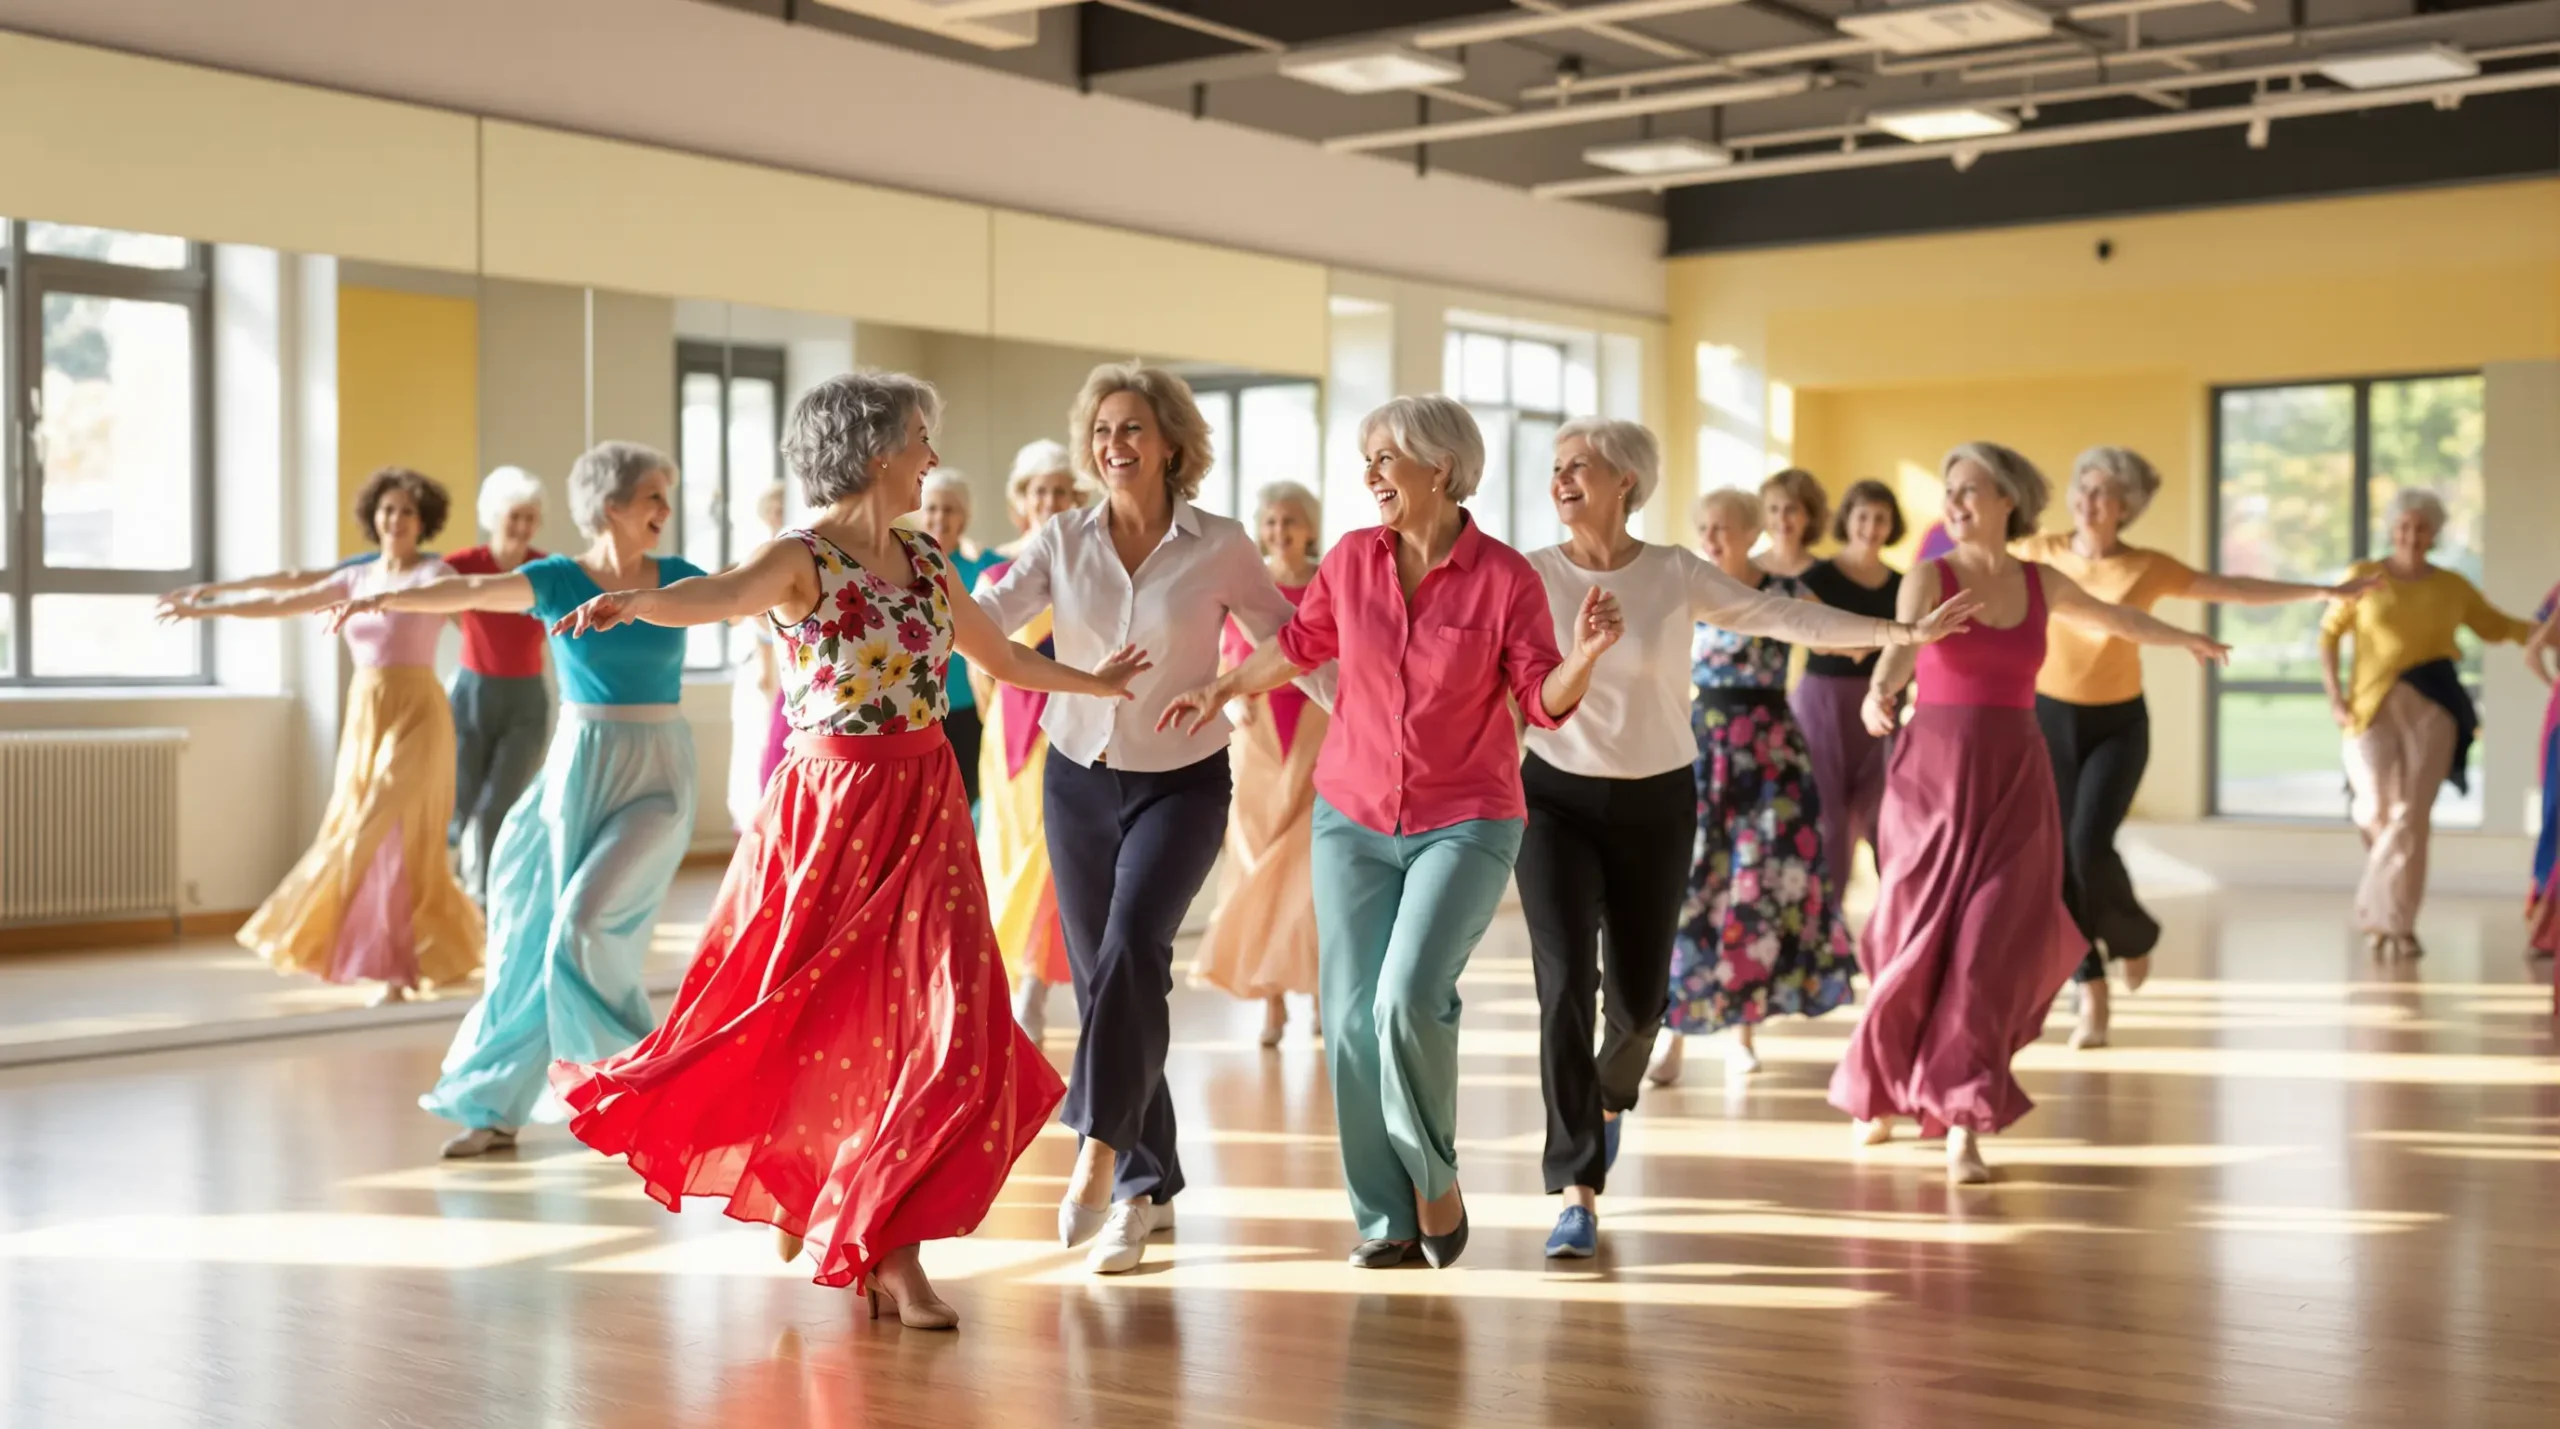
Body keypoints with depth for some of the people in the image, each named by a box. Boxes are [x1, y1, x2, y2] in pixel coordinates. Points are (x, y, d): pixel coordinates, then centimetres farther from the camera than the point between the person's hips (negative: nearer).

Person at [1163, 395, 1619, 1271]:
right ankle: (1388, 1220, 13)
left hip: (1466, 822, -4)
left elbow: (1544, 699, -7)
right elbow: (1303, 642, 18)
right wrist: (1223, 691, 19)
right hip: (1354, 818, 4)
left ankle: (1435, 1179, 4)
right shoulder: (1351, 559, 2)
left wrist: (1585, 653, -24)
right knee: (1353, 1020, -1)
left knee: (1410, 999, -21)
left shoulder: (1503, 576, -8)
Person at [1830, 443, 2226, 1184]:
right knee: (1917, 946, 3)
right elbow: (1903, 645, -24)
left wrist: (2186, 638, 45)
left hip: (2015, 780, 2)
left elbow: (2115, 619, 30)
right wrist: (1878, 694, -47)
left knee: (1992, 950, -9)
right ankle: (1876, 1087, 28)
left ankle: (1964, 1129, -6)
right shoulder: (1929, 577, -3)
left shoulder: (2042, 583, 9)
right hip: (1933, 774, -2)